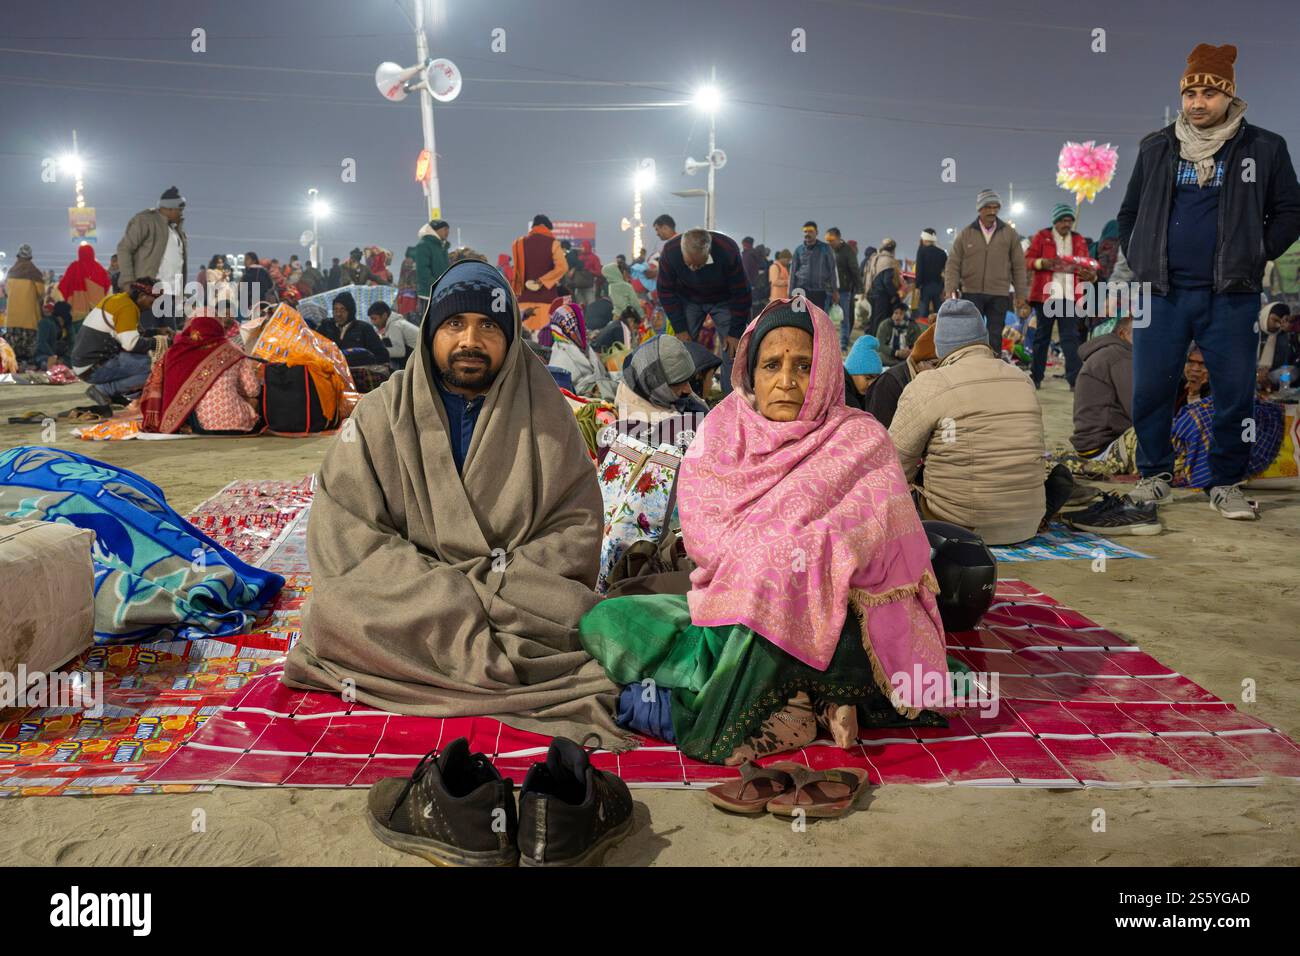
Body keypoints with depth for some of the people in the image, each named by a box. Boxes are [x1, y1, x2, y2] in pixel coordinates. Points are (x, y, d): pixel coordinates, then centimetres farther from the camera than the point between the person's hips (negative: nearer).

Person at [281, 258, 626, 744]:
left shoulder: (544, 410, 5)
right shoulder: (383, 413, 4)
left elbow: (577, 525, 2)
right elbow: (342, 530, -3)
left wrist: (493, 588, -13)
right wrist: (436, 590, -17)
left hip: (519, 592, 0)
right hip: (406, 592, 1)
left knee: (575, 619, -31)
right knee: (334, 609, -29)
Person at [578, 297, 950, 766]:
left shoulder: (861, 440, -3)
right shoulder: (722, 430, 6)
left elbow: (848, 542, -15)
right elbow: (703, 532, -6)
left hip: (824, 619, -5)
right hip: (727, 612, 5)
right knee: (605, 622, -13)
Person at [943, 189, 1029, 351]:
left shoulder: (1009, 233, 6)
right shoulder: (965, 234, 5)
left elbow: (1018, 265, 7)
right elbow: (953, 265, 4)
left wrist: (1021, 293, 4)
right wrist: (950, 289, -9)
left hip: (999, 295, 1)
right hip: (971, 293, -1)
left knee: (995, 338, 5)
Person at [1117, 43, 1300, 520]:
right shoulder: (1156, 148, 7)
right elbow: (1129, 213, 17)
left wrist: (1255, 256, -1)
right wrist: (1139, 261, 7)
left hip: (1232, 296, -1)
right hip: (1163, 292, 1)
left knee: (1235, 392, 2)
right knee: (1150, 389, 2)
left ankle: (1227, 483, 16)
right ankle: (1154, 474, 19)